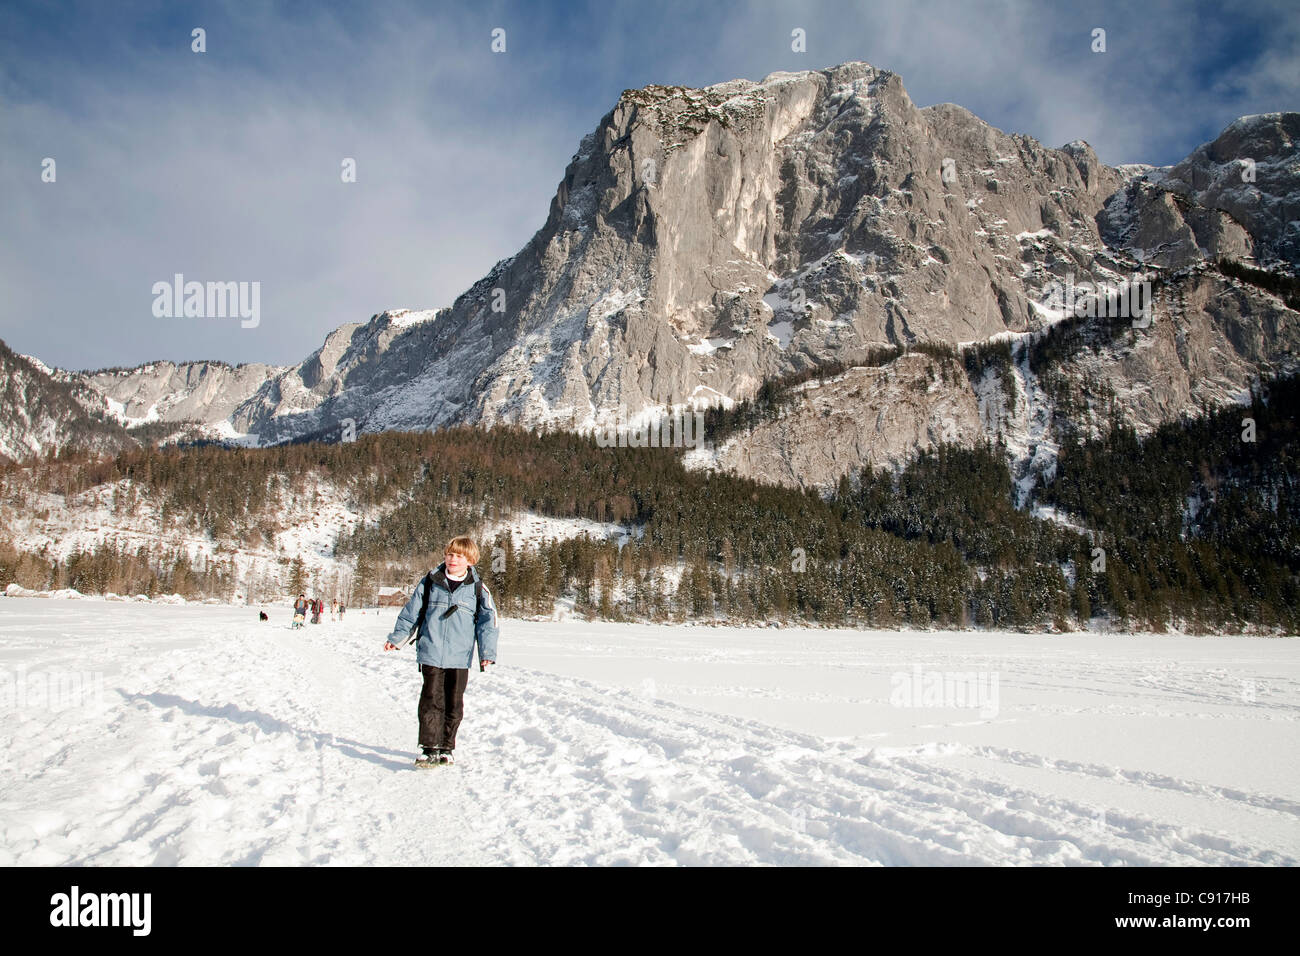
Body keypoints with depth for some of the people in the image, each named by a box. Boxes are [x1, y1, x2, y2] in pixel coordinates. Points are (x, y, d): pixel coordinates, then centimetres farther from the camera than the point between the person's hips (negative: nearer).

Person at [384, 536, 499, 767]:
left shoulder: (478, 589, 3)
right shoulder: (430, 582, 4)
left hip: (460, 658, 1)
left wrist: (487, 652, -5)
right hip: (431, 655, 0)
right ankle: (429, 749, 2)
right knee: (431, 701, -5)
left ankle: (447, 748, 22)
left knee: (454, 704, 8)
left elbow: (488, 621, 3)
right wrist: (396, 637, 13)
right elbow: (411, 612, 12)